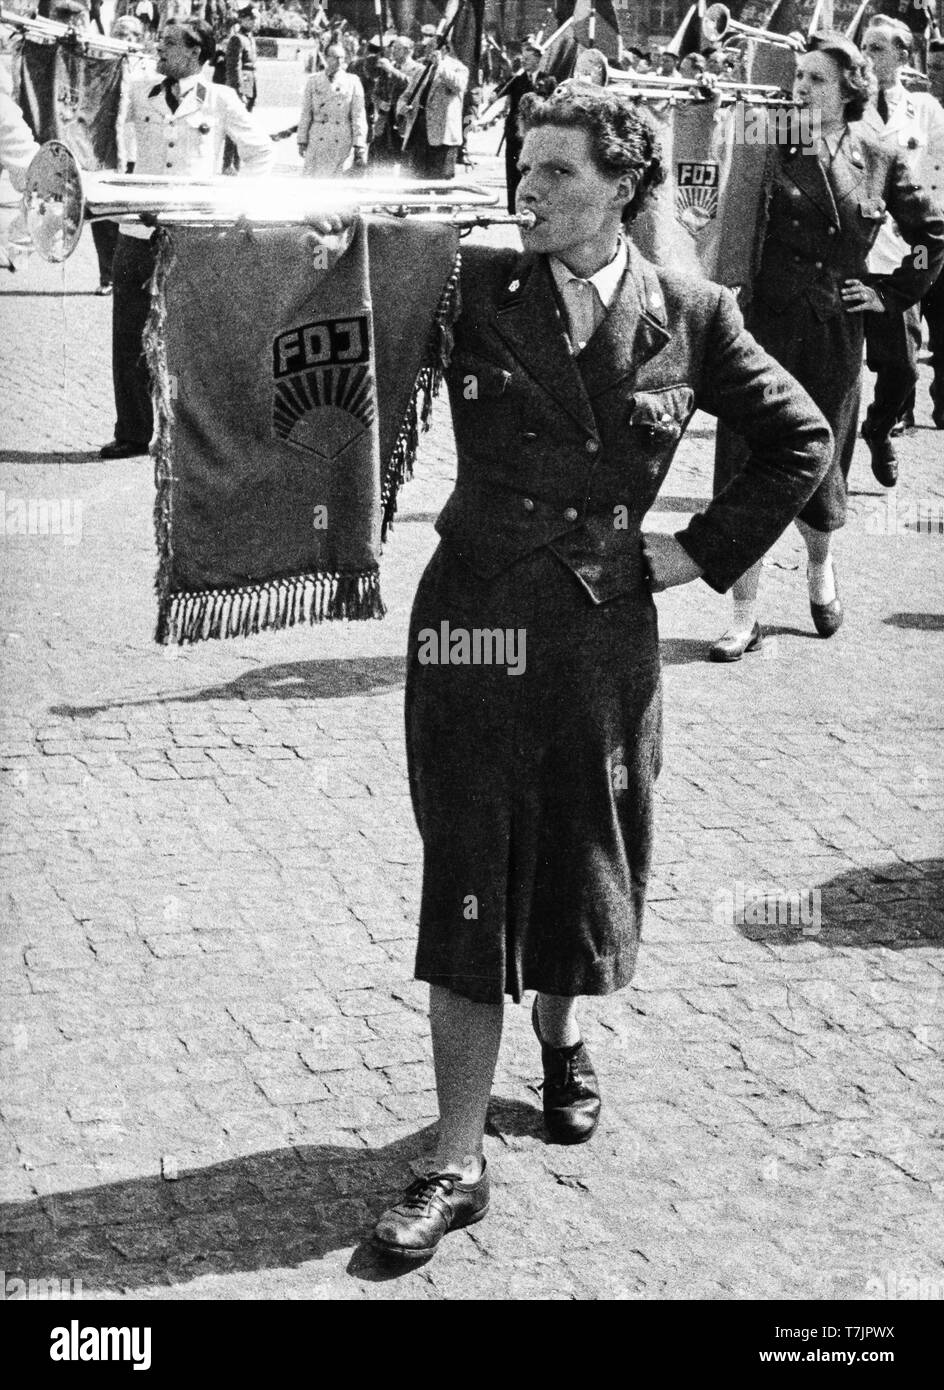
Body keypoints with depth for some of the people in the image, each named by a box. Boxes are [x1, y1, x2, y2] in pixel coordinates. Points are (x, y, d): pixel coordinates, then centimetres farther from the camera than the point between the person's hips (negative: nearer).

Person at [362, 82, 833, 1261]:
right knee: (464, 884, 0)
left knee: (583, 863, 16)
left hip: (606, 629, 1)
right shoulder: (473, 291, -2)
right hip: (475, 622, -1)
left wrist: (703, 550, 3)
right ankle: (457, 1163, 7)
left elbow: (801, 442, 8)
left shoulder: (689, 318, 0)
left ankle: (558, 1034, 47)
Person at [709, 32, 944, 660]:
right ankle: (745, 619, 7)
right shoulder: (770, 149, -2)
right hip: (766, 325, -1)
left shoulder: (878, 161, 3)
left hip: (836, 333, 1)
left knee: (818, 467, 10)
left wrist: (892, 293, 8)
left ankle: (820, 563, 44)